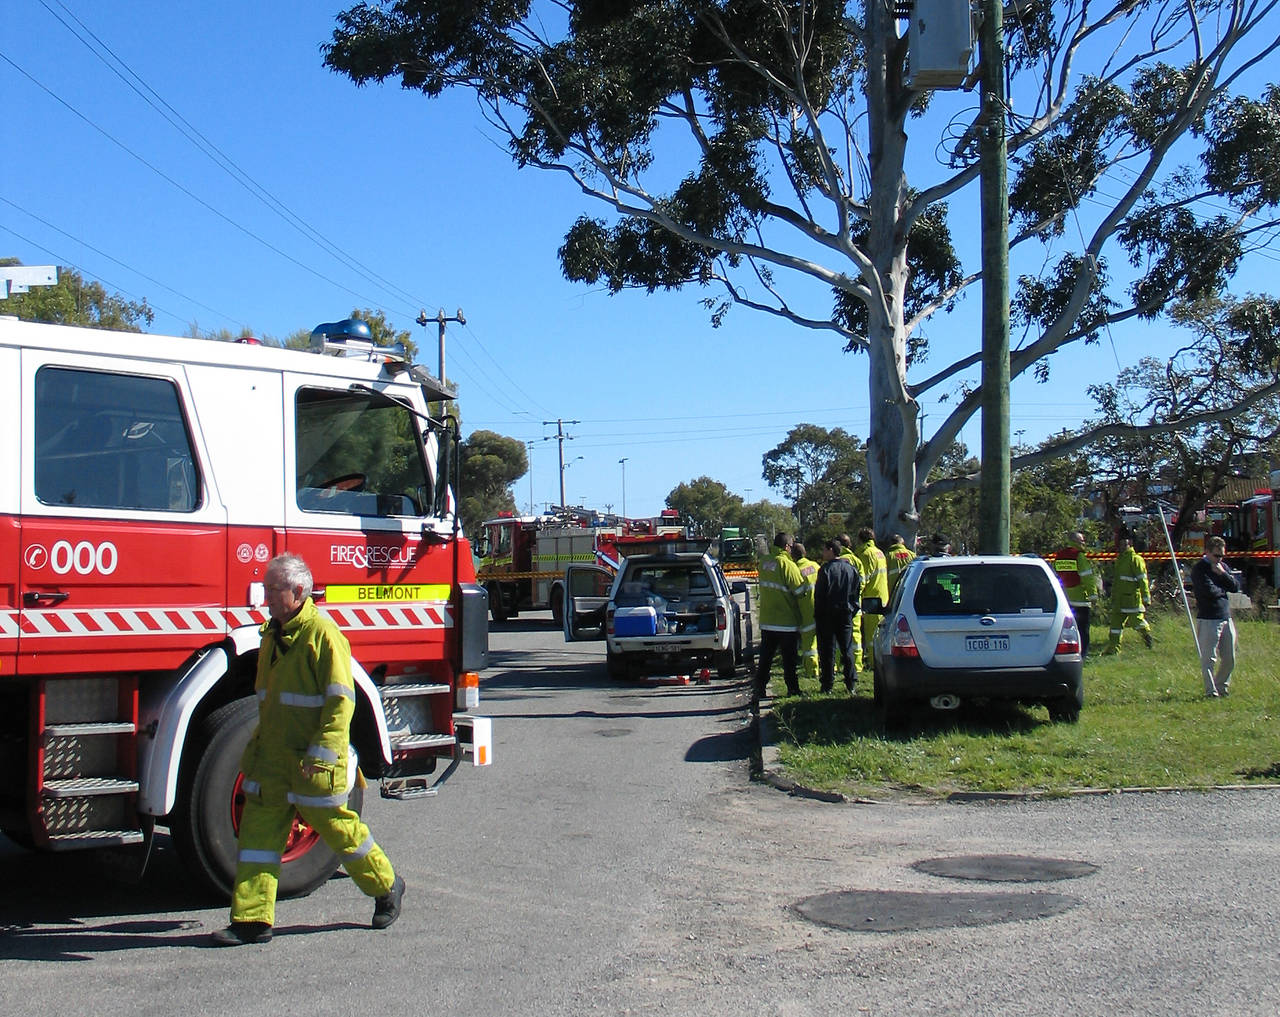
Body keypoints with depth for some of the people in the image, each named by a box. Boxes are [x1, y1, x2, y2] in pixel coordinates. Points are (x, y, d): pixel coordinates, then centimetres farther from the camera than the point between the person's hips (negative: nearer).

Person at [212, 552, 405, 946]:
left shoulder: (324, 635, -15)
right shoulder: (273, 634, 11)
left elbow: (341, 701, -18)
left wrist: (320, 754, -22)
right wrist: (258, 743, 21)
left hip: (312, 764, -8)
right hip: (272, 758, 8)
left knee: (336, 826, 5)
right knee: (259, 829, 3)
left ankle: (385, 886, 26)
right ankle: (252, 919, 8)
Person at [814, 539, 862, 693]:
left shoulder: (826, 569, -11)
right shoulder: (852, 569, 5)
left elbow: (819, 595, -11)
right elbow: (857, 592, 9)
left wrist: (817, 615, -4)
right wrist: (852, 612, 14)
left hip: (827, 616, -4)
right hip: (846, 615, 4)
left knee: (827, 651, 2)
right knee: (847, 649, 11)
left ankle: (827, 686, 3)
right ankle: (851, 684, 10)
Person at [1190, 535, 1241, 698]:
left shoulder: (1223, 567, 17)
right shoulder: (1199, 569, -7)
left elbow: (1236, 587, 8)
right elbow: (1210, 590, -18)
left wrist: (1222, 574, -6)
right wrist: (1224, 590, 0)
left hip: (1226, 618, 7)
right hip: (1208, 620, -7)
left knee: (1230, 658, 10)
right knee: (1209, 658, -5)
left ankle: (1221, 687, 26)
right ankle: (1210, 691, 0)